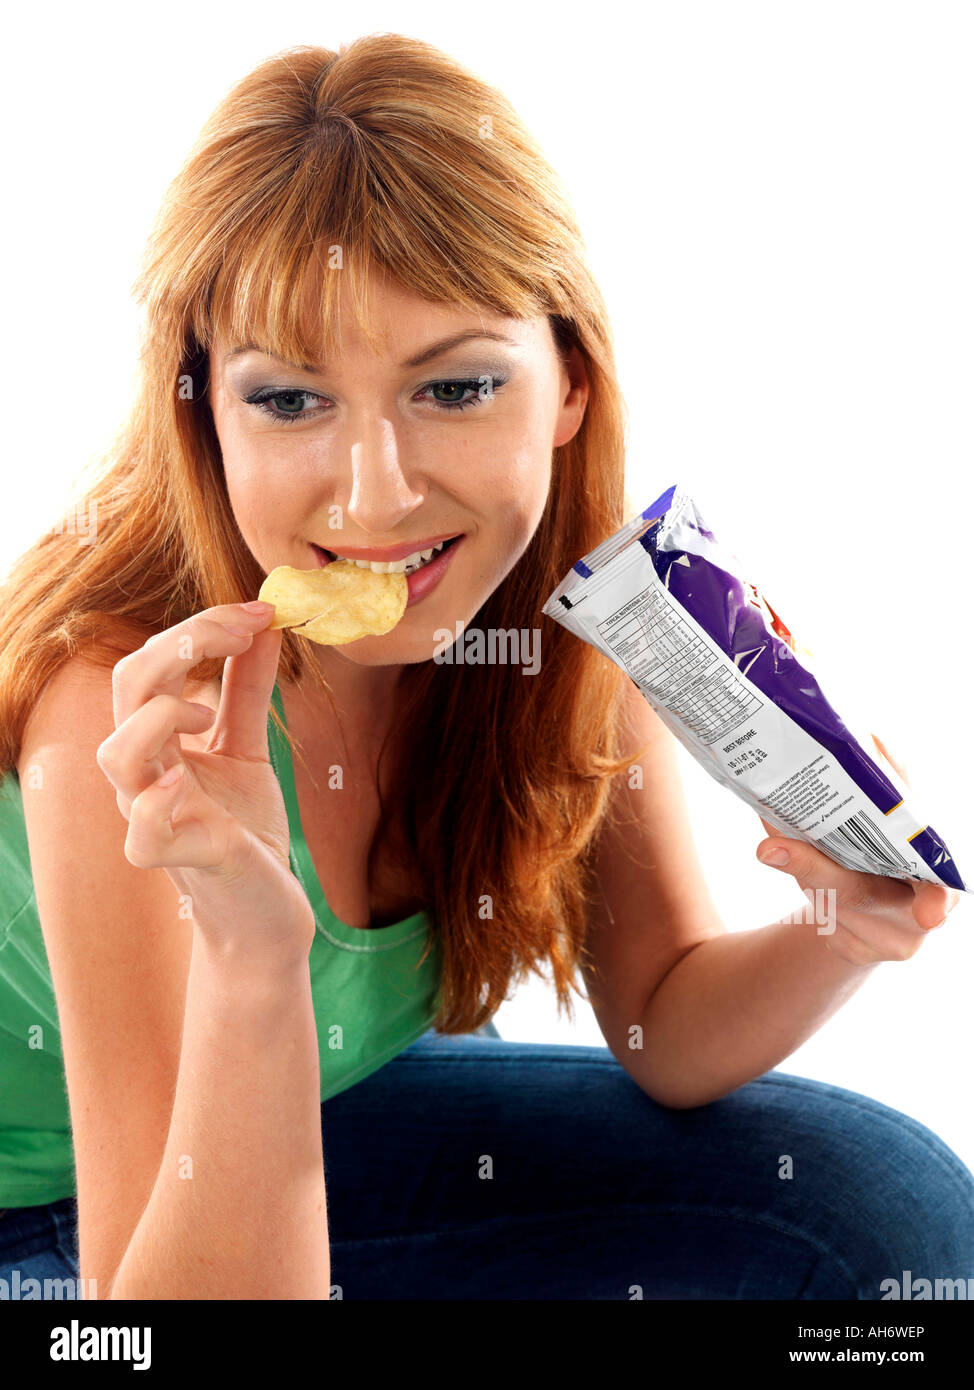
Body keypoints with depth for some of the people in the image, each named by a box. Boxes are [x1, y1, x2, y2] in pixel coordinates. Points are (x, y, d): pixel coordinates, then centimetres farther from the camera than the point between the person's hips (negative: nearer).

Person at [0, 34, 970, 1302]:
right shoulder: (127, 708, -33)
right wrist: (250, 951, -48)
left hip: (345, 1100, 5)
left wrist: (841, 933, -25)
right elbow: (212, 1280, -32)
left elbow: (663, 1025, -5)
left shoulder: (563, 599, -16)